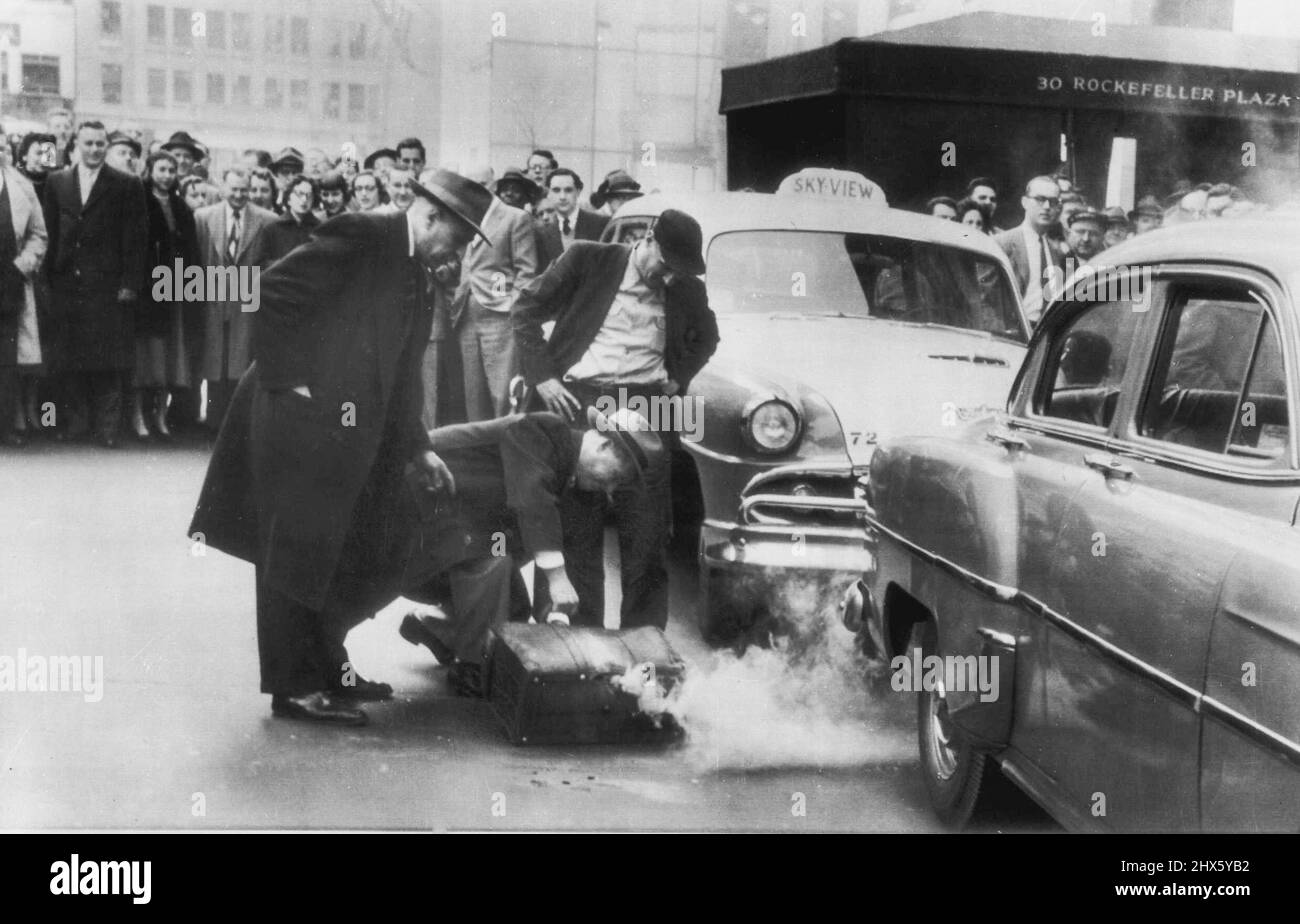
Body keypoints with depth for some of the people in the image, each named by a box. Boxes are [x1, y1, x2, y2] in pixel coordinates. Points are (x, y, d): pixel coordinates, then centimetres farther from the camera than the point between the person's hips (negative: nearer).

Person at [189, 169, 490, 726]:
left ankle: (325, 665, 28)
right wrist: (285, 381, -18)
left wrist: (418, 448, 14)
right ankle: (295, 687, 8)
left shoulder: (415, 271, 14)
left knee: (361, 555, 13)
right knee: (299, 552, -1)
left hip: (350, 431, 9)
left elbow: (399, 373, 19)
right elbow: (273, 292, -19)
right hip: (300, 424, -9)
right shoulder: (361, 236, -14)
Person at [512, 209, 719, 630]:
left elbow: (705, 338, 30)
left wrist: (678, 378, 13)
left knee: (646, 534, -3)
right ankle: (582, 630, 10)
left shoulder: (686, 290, 10)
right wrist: (542, 377, -5)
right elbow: (525, 309, 3)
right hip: (578, 400, -2)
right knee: (576, 531, 1)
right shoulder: (588, 259, 1)